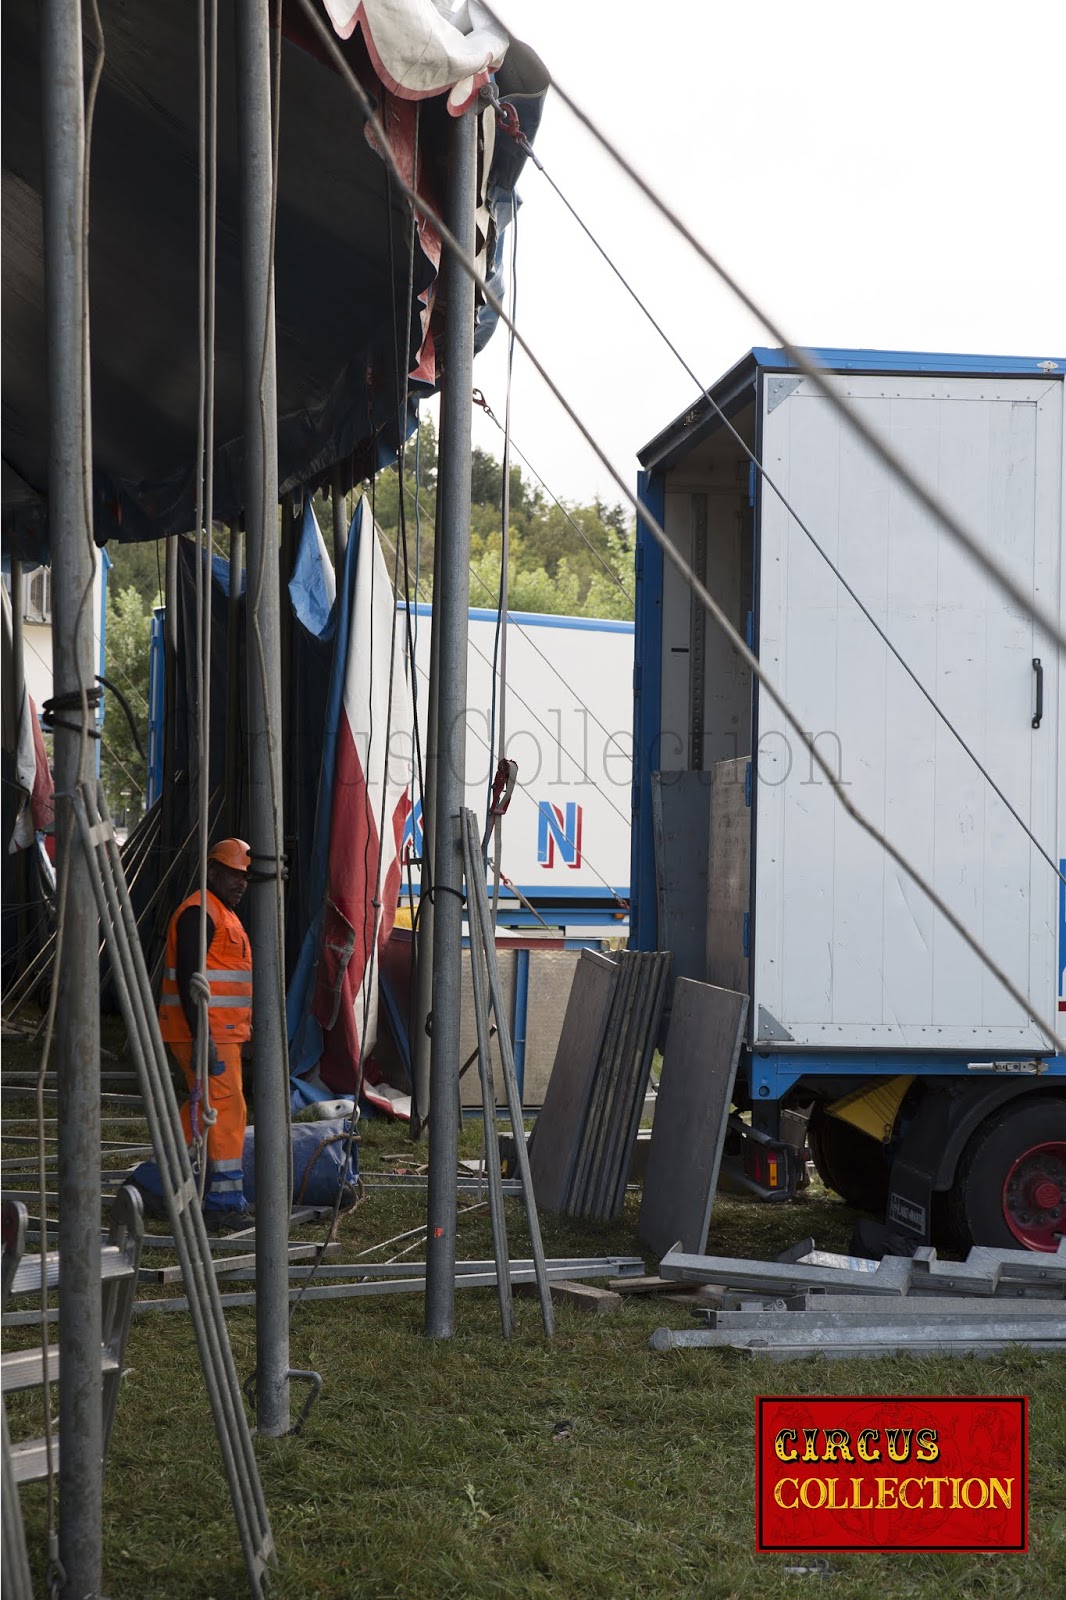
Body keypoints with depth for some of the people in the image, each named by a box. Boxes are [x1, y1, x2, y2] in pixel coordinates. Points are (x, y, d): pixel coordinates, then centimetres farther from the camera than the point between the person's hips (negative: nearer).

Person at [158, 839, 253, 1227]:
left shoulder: (225, 914, 20)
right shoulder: (199, 913, -13)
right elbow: (187, 978, -21)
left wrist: (242, 1031, 27)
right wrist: (203, 1037, -27)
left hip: (222, 1033, 11)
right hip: (206, 1033, -11)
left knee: (203, 1108, 17)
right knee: (227, 1109, -11)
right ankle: (224, 1200, -10)